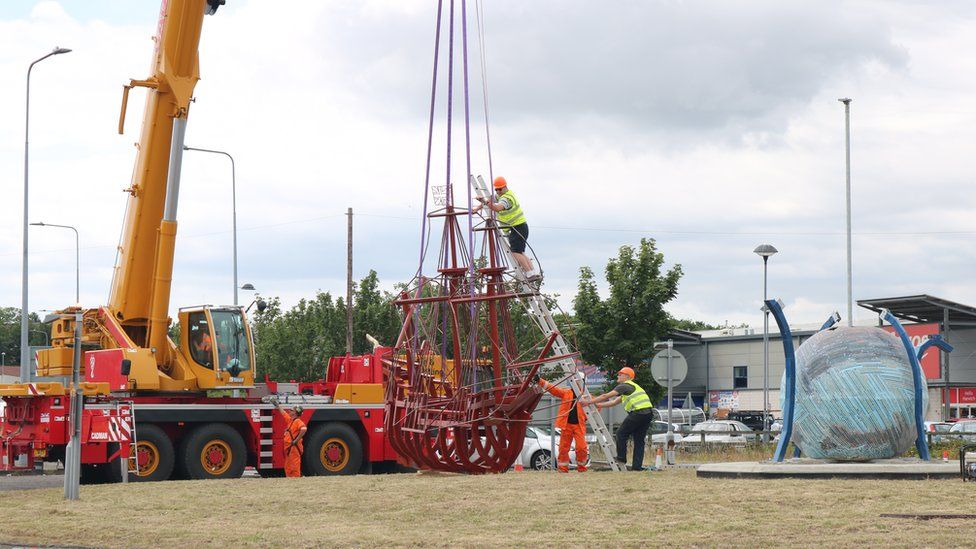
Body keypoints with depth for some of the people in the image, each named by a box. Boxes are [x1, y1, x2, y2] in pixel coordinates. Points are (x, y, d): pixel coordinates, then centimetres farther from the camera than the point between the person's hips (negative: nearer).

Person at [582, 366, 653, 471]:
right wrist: (598, 405, 32)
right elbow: (614, 402, 33)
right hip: (648, 413, 9)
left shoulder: (624, 386, 0)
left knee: (621, 433, 5)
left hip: (638, 412, -9)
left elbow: (606, 396, -2)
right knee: (639, 440, 9)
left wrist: (590, 402, 4)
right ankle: (637, 465, 5)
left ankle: (621, 458, 7)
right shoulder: (631, 387, 30)